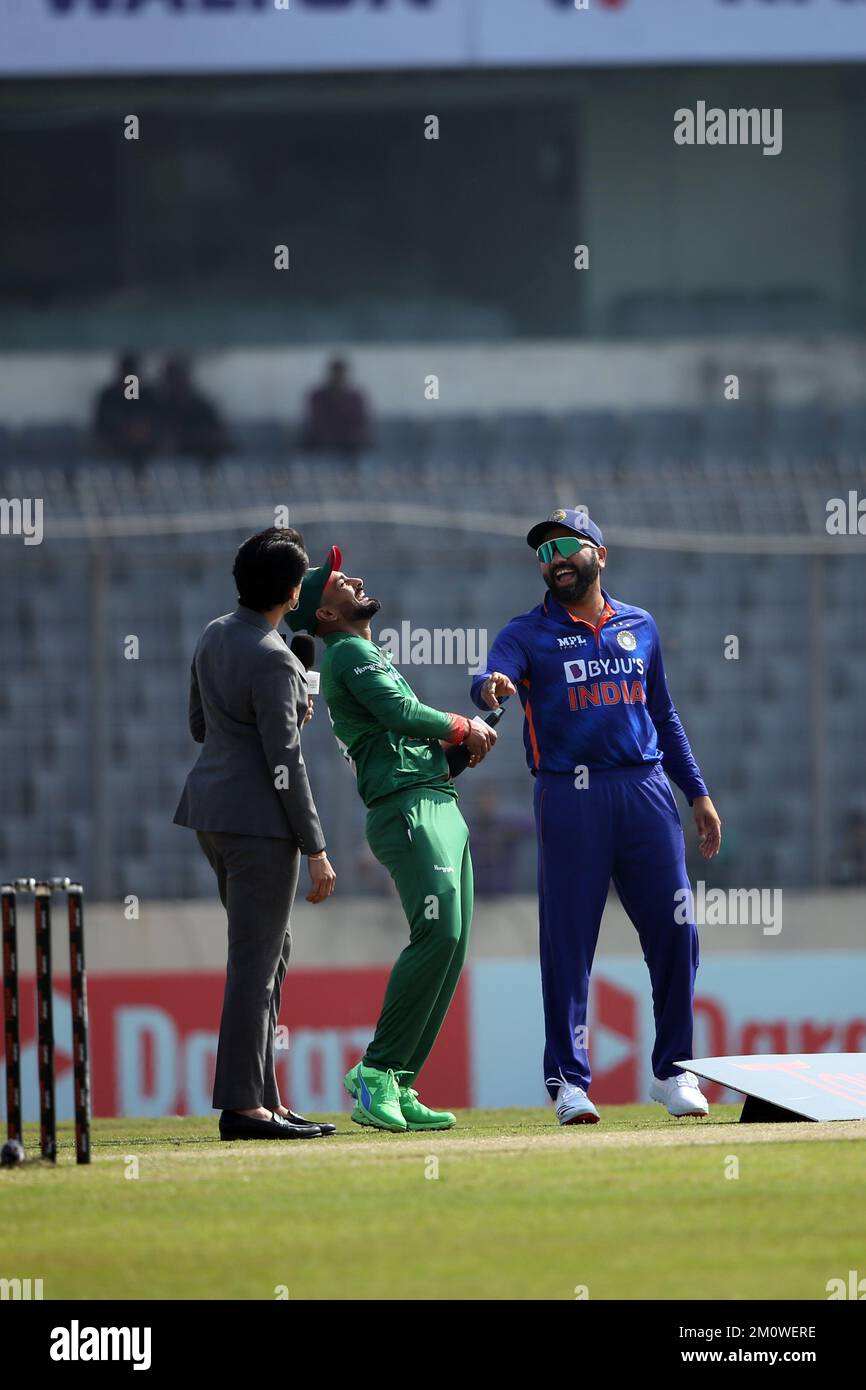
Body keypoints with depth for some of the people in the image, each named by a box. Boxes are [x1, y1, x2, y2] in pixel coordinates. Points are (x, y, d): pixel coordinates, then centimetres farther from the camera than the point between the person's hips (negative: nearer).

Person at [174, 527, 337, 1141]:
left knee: (272, 950, 18)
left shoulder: (214, 635, 8)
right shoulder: (273, 659, -19)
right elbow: (285, 762, -19)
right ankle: (242, 1106, -6)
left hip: (210, 809, 9)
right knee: (255, 960, -6)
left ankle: (263, 1095, 19)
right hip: (259, 818, -9)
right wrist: (317, 849, -14)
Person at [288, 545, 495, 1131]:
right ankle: (377, 1073, -20)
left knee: (450, 945, 2)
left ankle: (397, 1087, 0)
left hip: (441, 804, 10)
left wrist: (470, 733, 5)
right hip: (407, 805, -10)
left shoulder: (376, 658, 29)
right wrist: (463, 728, 0)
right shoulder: (349, 653, -1)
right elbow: (403, 714, -15)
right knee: (438, 932, -22)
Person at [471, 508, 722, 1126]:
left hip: (646, 790, 3)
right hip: (571, 794, -3)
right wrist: (491, 688, -38)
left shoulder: (639, 626, 18)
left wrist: (698, 791, 16)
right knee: (569, 940, -4)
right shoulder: (529, 634, 6)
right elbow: (491, 678, -14)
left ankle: (673, 1071, 13)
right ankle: (569, 1081, 0)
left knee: (675, 930, 0)